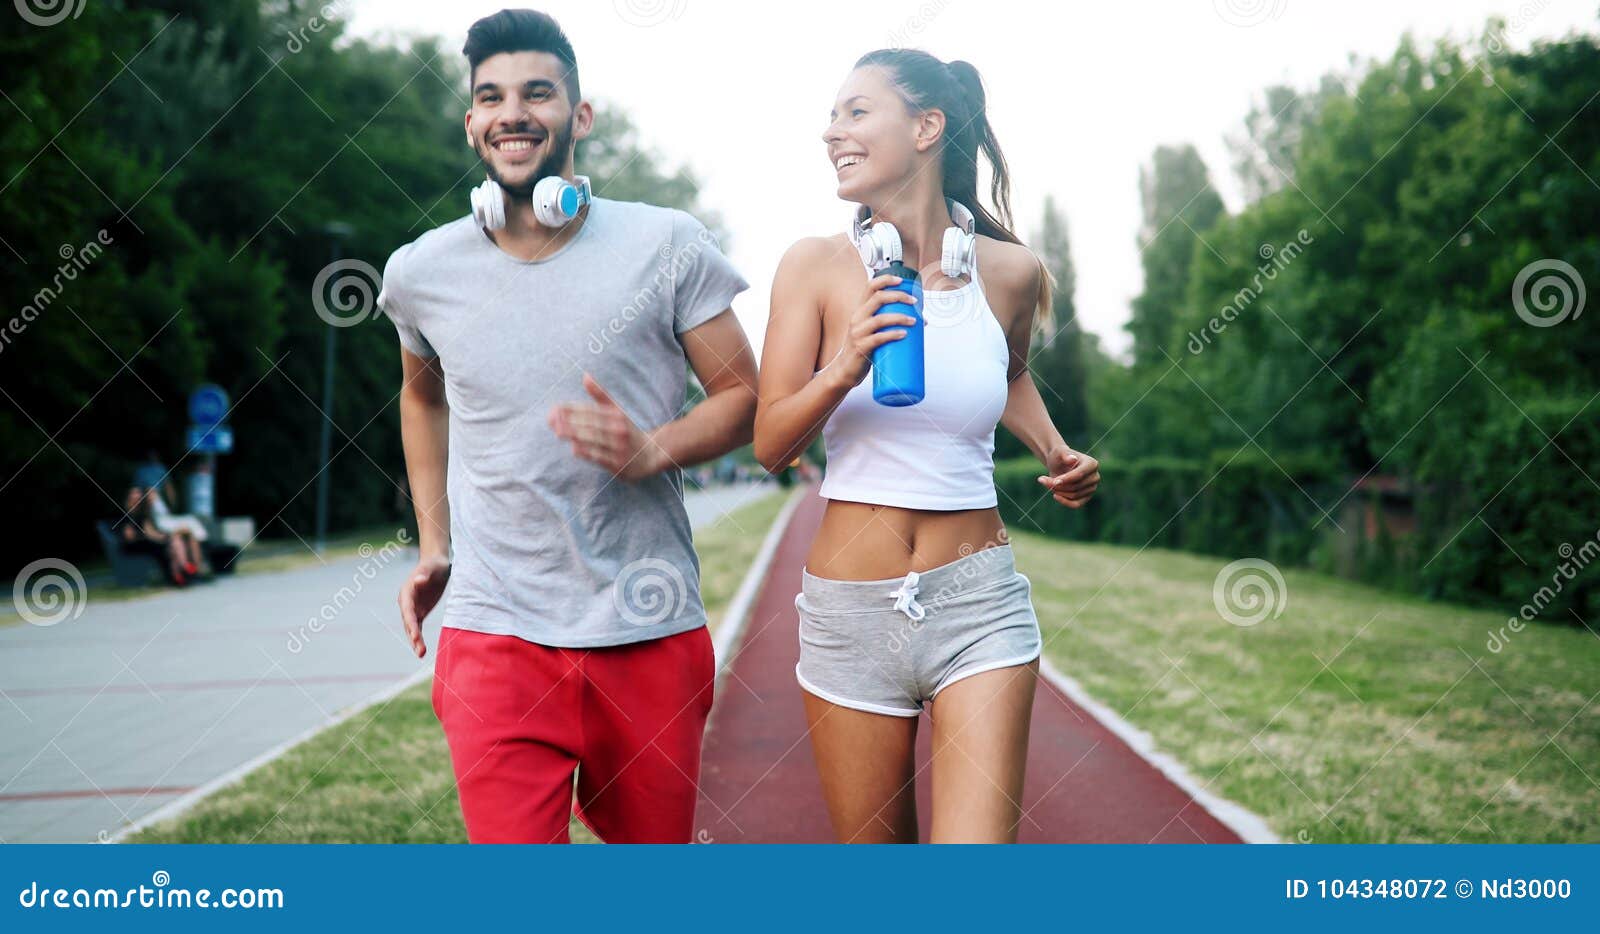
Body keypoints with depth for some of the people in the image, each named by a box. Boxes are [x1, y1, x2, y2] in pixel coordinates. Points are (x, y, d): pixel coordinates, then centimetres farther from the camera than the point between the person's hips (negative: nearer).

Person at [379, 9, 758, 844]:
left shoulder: (665, 247, -4)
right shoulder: (422, 272, 4)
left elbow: (744, 395, 1)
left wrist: (651, 452, -18)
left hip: (649, 629, 0)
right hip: (495, 631, 0)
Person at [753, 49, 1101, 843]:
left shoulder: (1010, 270, 2)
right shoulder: (817, 265, -3)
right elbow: (769, 443, -4)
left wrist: (1055, 453, 6)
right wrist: (844, 371, -22)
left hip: (980, 601, 0)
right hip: (850, 602, 0)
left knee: (978, 845, -13)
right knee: (873, 848, 12)